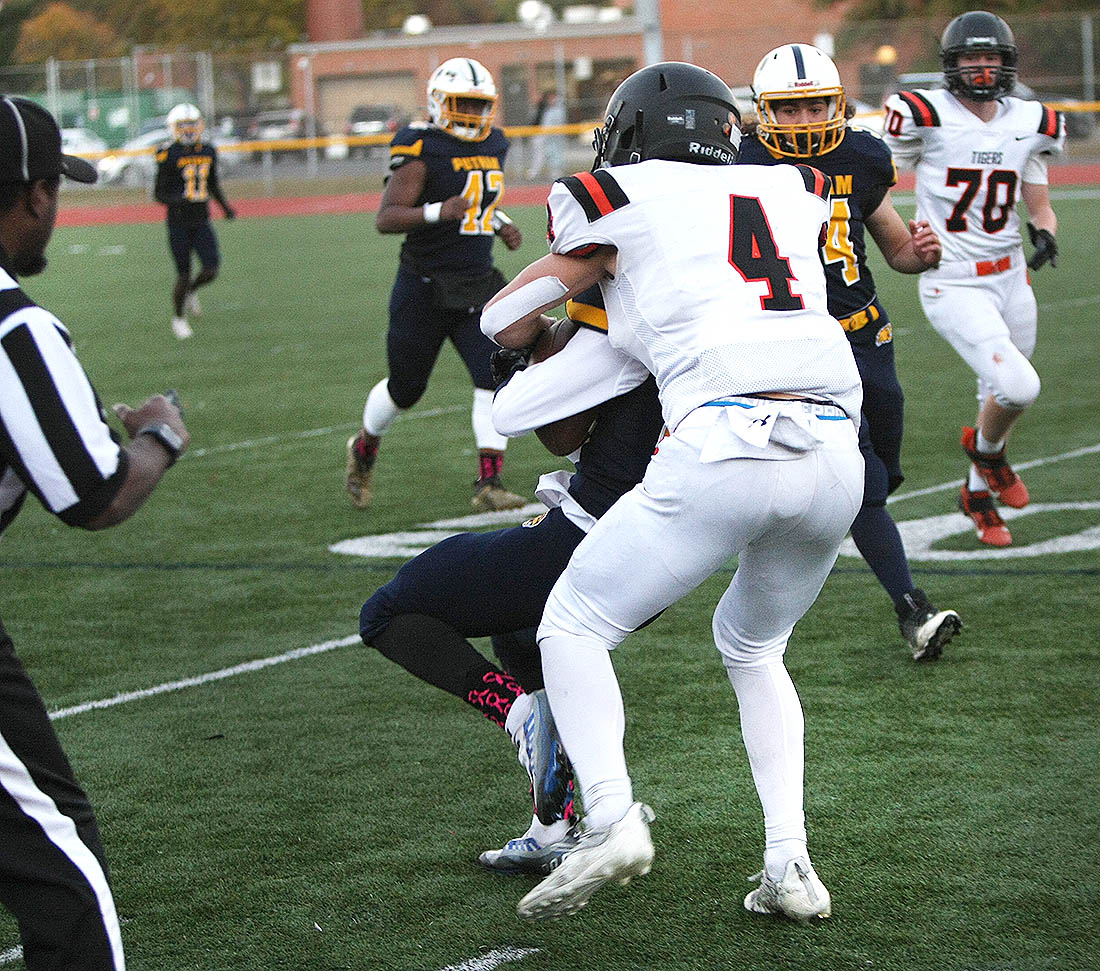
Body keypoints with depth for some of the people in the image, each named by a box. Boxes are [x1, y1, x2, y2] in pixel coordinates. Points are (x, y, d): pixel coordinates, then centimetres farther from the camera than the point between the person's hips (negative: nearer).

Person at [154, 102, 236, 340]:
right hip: (178, 224, -4)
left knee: (211, 269, -7)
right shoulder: (169, 155, -9)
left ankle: (190, 291, 26)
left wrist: (225, 206, 12)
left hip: (202, 222, 4)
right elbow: (158, 193, -7)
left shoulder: (208, 152, 7)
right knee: (184, 274, 1)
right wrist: (174, 199, -27)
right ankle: (178, 317, 23)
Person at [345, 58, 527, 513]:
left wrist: (501, 225, 8)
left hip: (477, 286, 5)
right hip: (424, 287, -5)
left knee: (496, 376, -13)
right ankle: (364, 449, 39)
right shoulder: (421, 150, -14)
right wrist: (440, 213, -34)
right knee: (405, 387, 10)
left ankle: (489, 483, -11)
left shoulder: (493, 146, 9)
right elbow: (386, 218, -20)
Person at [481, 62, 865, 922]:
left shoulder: (627, 204, 12)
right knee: (753, 648, 28)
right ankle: (790, 862, 13)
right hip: (835, 456, 5)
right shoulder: (794, 193, 24)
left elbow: (504, 326, 21)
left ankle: (611, 818, -10)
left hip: (724, 449, -5)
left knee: (572, 627, 11)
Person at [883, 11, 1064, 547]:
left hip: (1011, 279, 6)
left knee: (999, 397, 17)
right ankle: (985, 448, 13)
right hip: (953, 287, -6)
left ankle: (977, 494, 43)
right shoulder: (926, 117, -11)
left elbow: (1040, 207, 13)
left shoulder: (1028, 125, 4)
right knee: (1020, 388, -21)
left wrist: (1044, 233, -8)